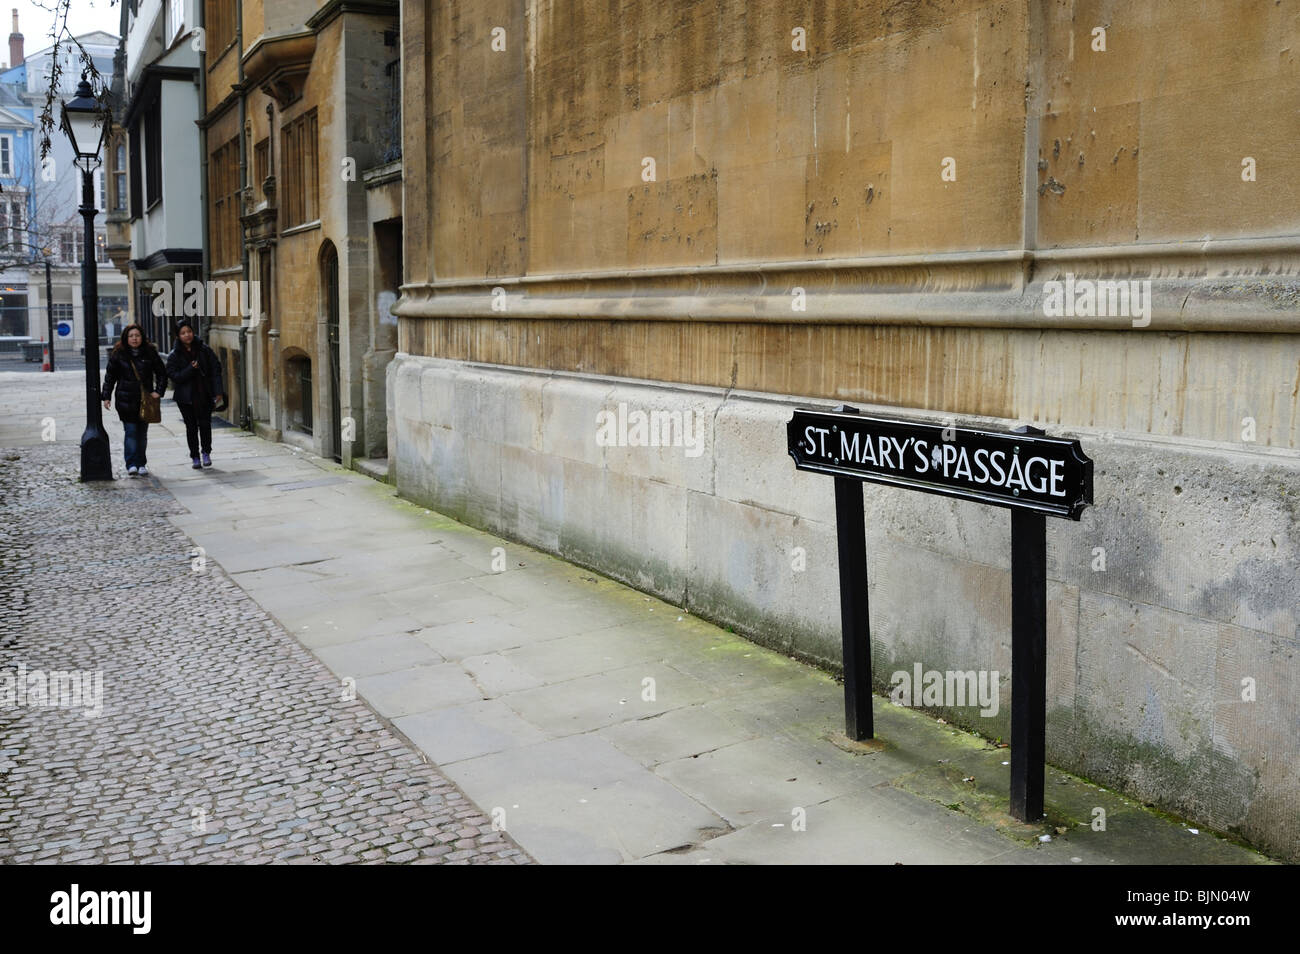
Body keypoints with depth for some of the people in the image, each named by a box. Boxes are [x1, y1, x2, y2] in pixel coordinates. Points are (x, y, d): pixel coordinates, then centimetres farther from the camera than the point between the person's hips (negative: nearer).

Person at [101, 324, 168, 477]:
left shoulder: (150, 353, 3)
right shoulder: (118, 355, 1)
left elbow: (162, 373, 10)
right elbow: (110, 377, 6)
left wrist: (159, 391, -1)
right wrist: (106, 396, 0)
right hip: (126, 400, -2)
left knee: (142, 433, 7)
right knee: (131, 432, -9)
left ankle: (141, 465, 14)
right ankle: (132, 465, -10)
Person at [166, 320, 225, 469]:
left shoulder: (204, 350, 2)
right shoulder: (174, 355, 0)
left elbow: (216, 370, 1)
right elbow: (174, 376, -8)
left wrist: (218, 392, -5)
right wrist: (191, 369, -20)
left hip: (205, 395, 0)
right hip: (186, 397, 0)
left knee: (205, 424, -5)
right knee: (191, 426, 4)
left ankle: (206, 452, 15)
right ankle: (194, 457, 15)